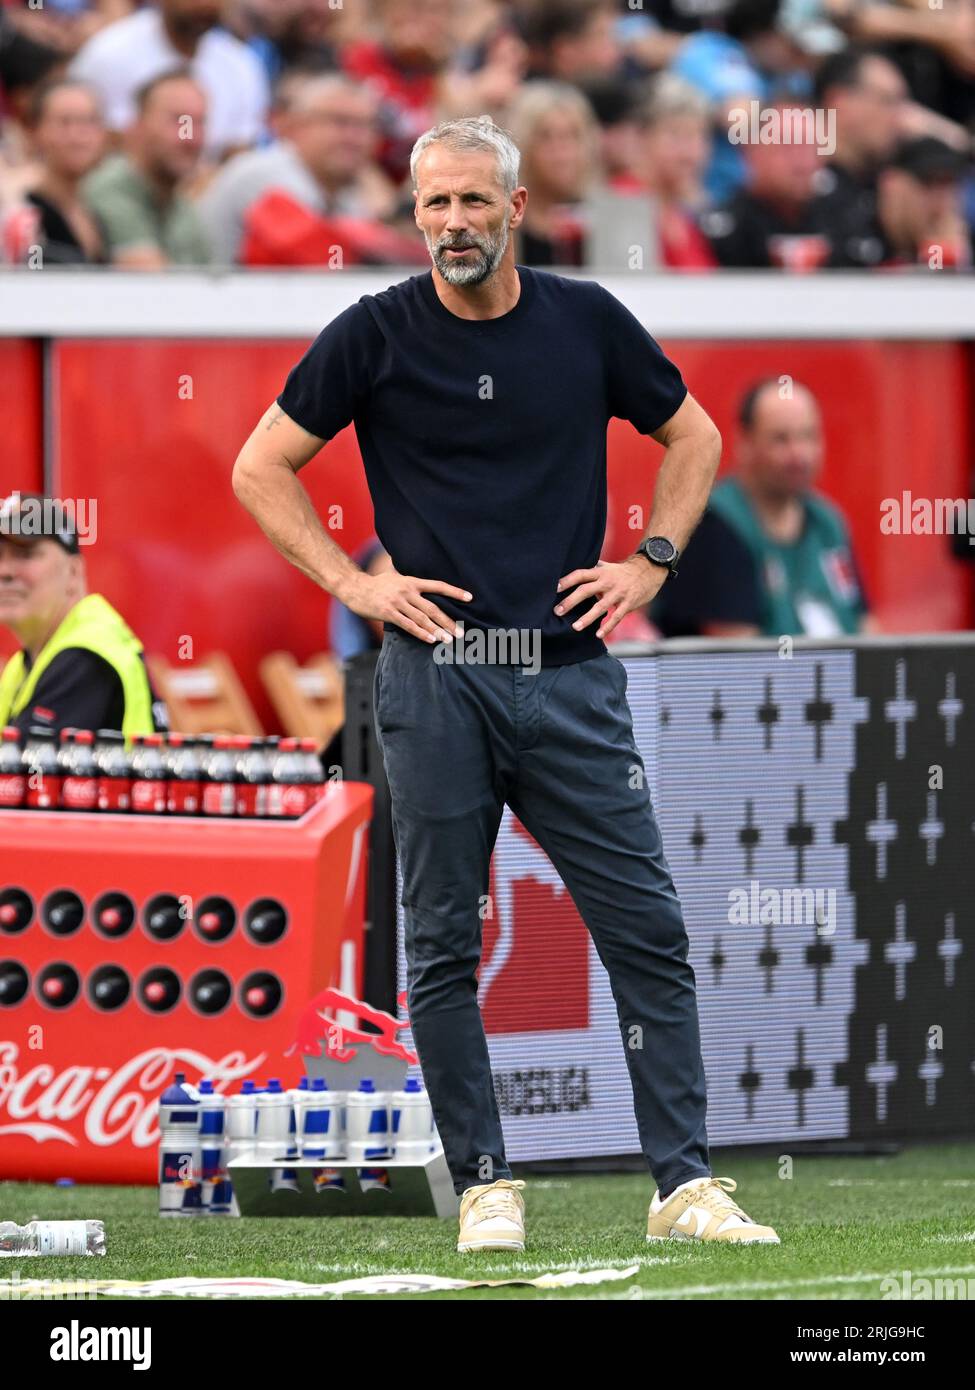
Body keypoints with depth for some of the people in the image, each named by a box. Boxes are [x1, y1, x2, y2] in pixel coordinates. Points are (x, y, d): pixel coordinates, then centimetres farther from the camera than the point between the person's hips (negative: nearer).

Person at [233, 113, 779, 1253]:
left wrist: (650, 562, 8)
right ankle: (483, 1186, 10)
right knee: (444, 947, 1)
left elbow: (691, 436, 20)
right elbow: (261, 470, 7)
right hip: (436, 677, -1)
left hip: (570, 675, 1)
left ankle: (683, 1183, 0)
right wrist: (352, 582, -2)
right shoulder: (376, 335, 0)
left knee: (648, 933, -3)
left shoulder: (587, 322, 5)